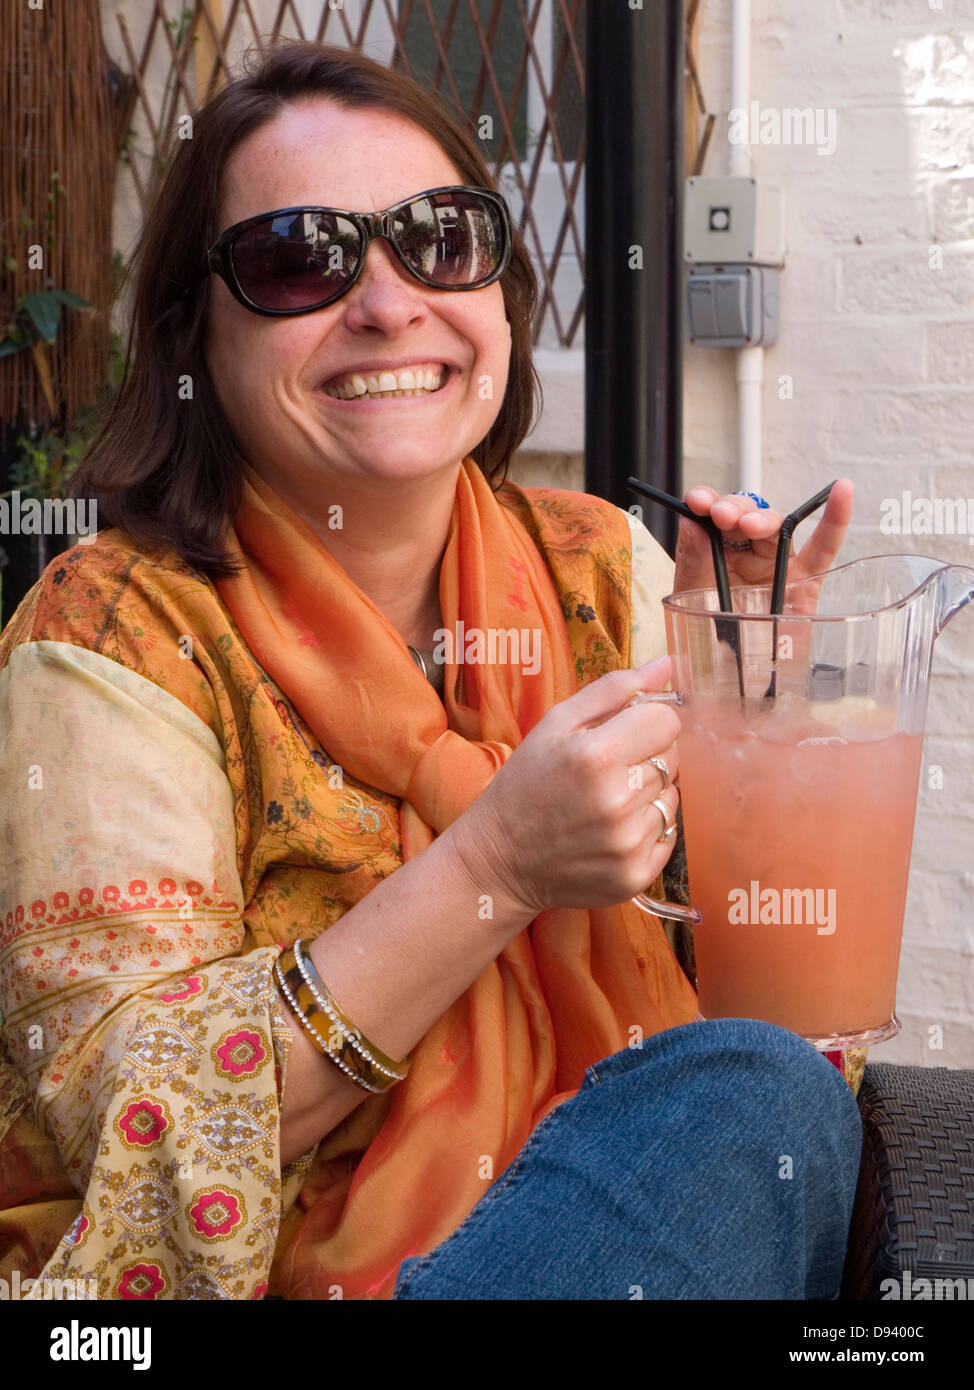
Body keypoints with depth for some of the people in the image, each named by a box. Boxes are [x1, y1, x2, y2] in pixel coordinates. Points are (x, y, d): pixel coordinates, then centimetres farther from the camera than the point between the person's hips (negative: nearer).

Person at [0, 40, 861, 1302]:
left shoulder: (604, 570, 3)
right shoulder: (113, 638, -11)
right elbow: (141, 1138, -17)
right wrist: (496, 870, -25)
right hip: (289, 1269, -5)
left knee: (762, 1085, -25)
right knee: (766, 1095, -25)